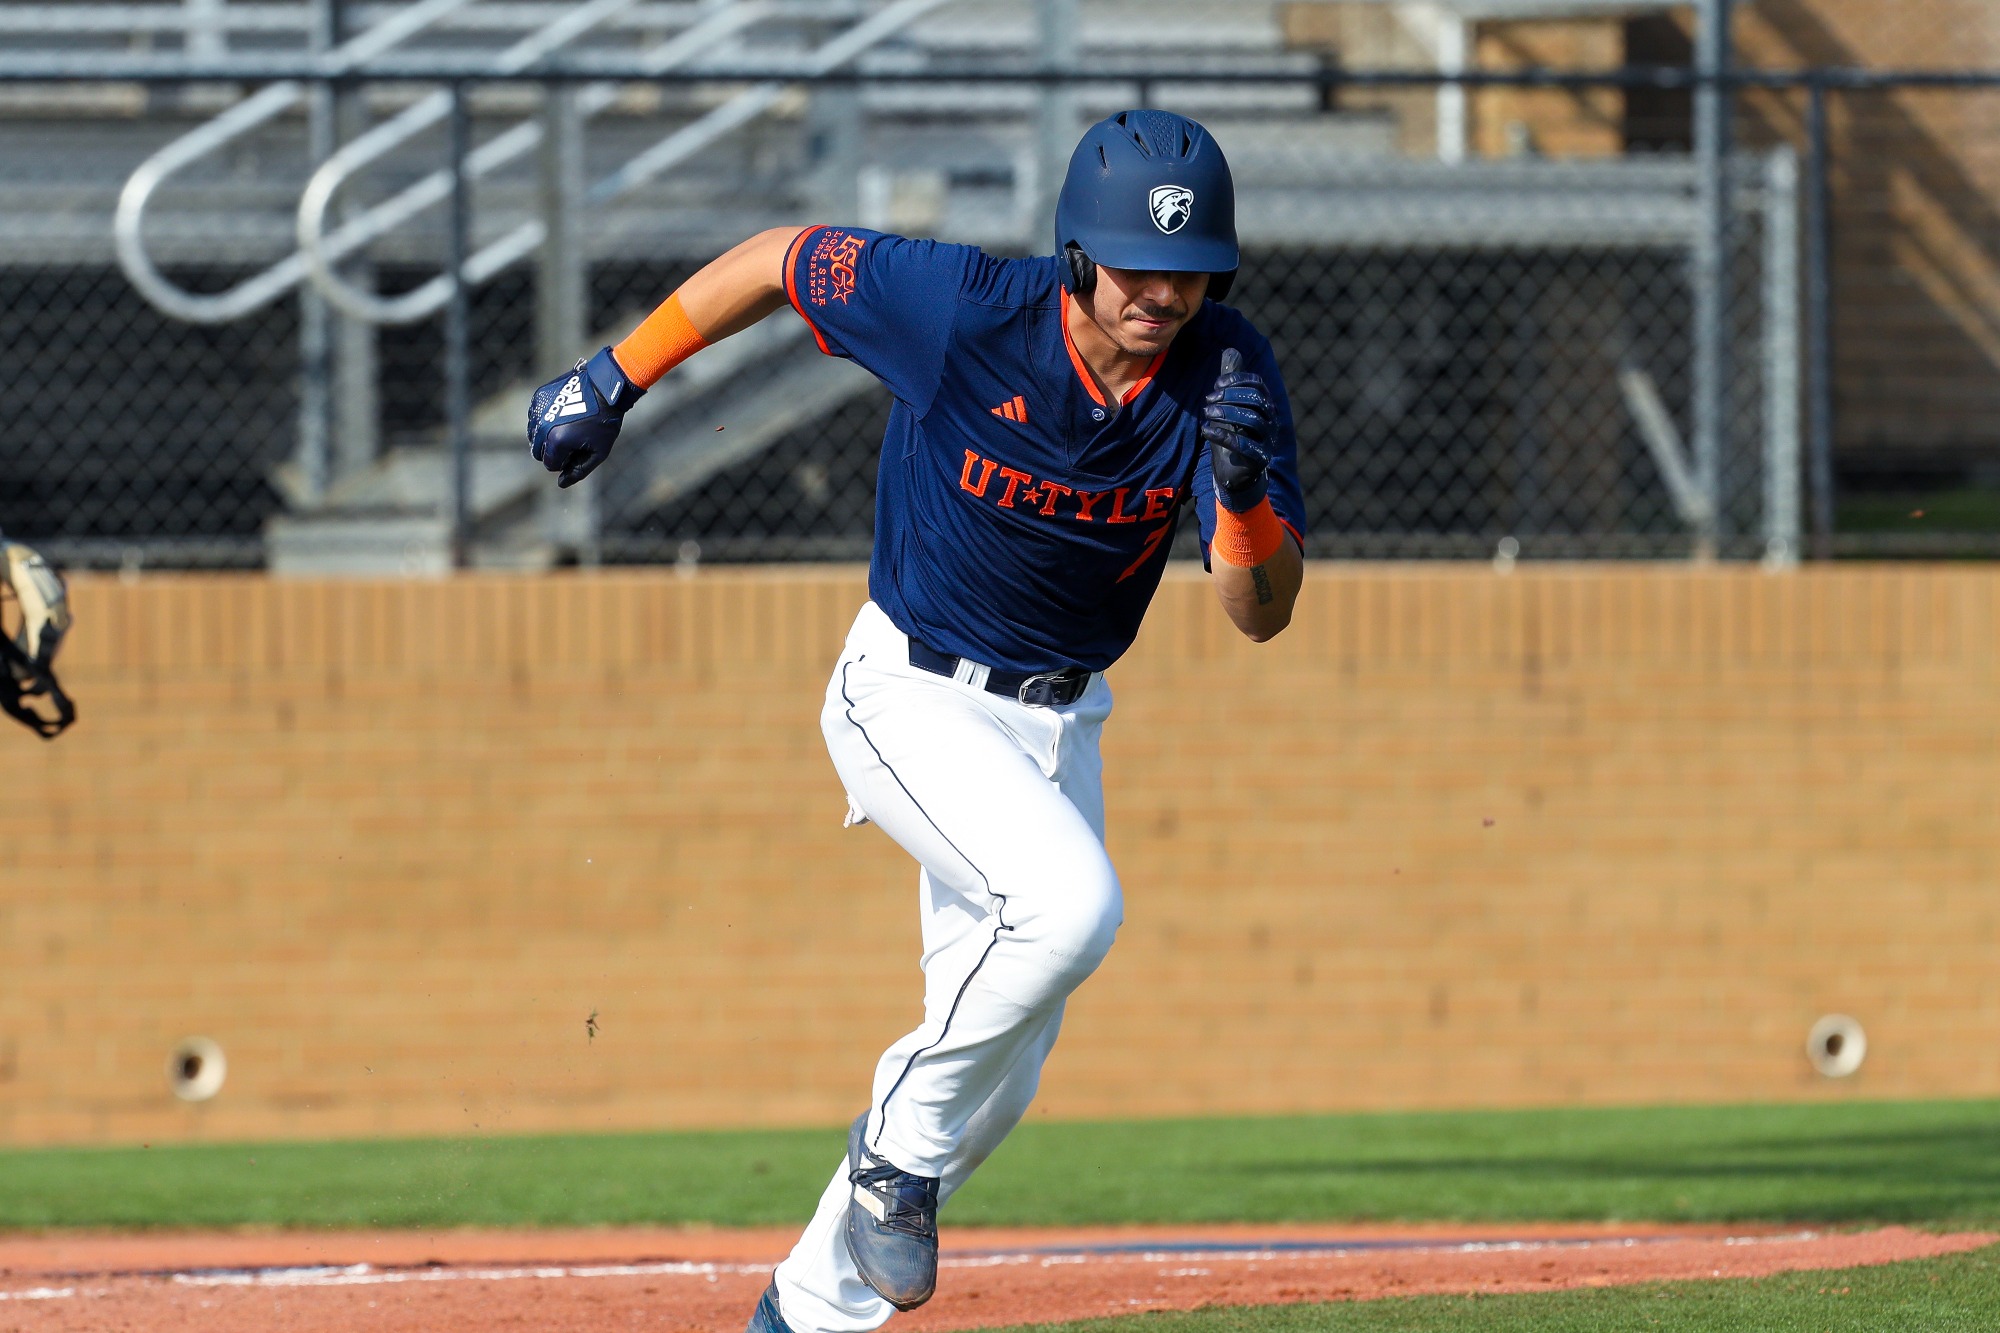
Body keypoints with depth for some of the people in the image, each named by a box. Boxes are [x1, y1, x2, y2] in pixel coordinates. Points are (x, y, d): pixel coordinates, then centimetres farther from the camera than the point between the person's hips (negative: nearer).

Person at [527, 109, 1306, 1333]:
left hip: (1057, 726, 5)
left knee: (998, 1077, 9)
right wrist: (614, 379, -1)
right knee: (1070, 902, -31)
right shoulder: (964, 310, -24)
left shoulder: (1227, 375, -15)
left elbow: (1264, 613, -17)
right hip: (913, 698, -5)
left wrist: (1246, 490, -38)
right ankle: (903, 1142, -10)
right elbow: (780, 258, -8)